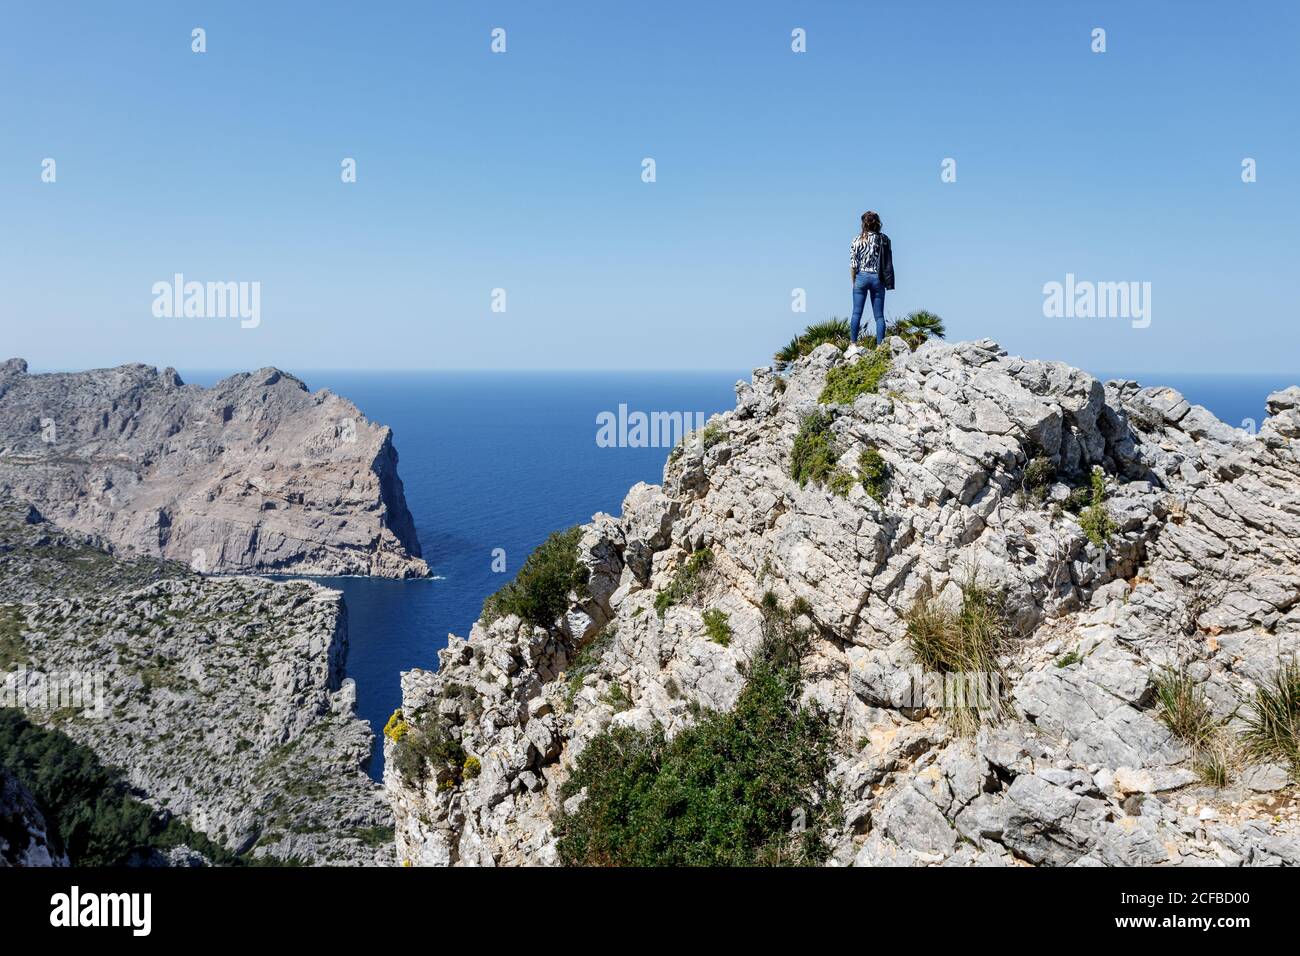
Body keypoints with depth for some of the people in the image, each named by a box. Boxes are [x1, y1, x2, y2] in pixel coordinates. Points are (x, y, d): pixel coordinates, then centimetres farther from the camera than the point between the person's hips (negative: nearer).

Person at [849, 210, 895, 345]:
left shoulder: (858, 239, -2)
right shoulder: (884, 239, 0)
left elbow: (853, 263, -3)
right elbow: (888, 263, -2)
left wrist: (854, 282, 7)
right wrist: (887, 281, 5)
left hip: (861, 277, -1)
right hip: (878, 278, 1)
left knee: (856, 313, 3)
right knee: (879, 315, 6)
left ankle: (853, 343, -1)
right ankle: (880, 345, 3)